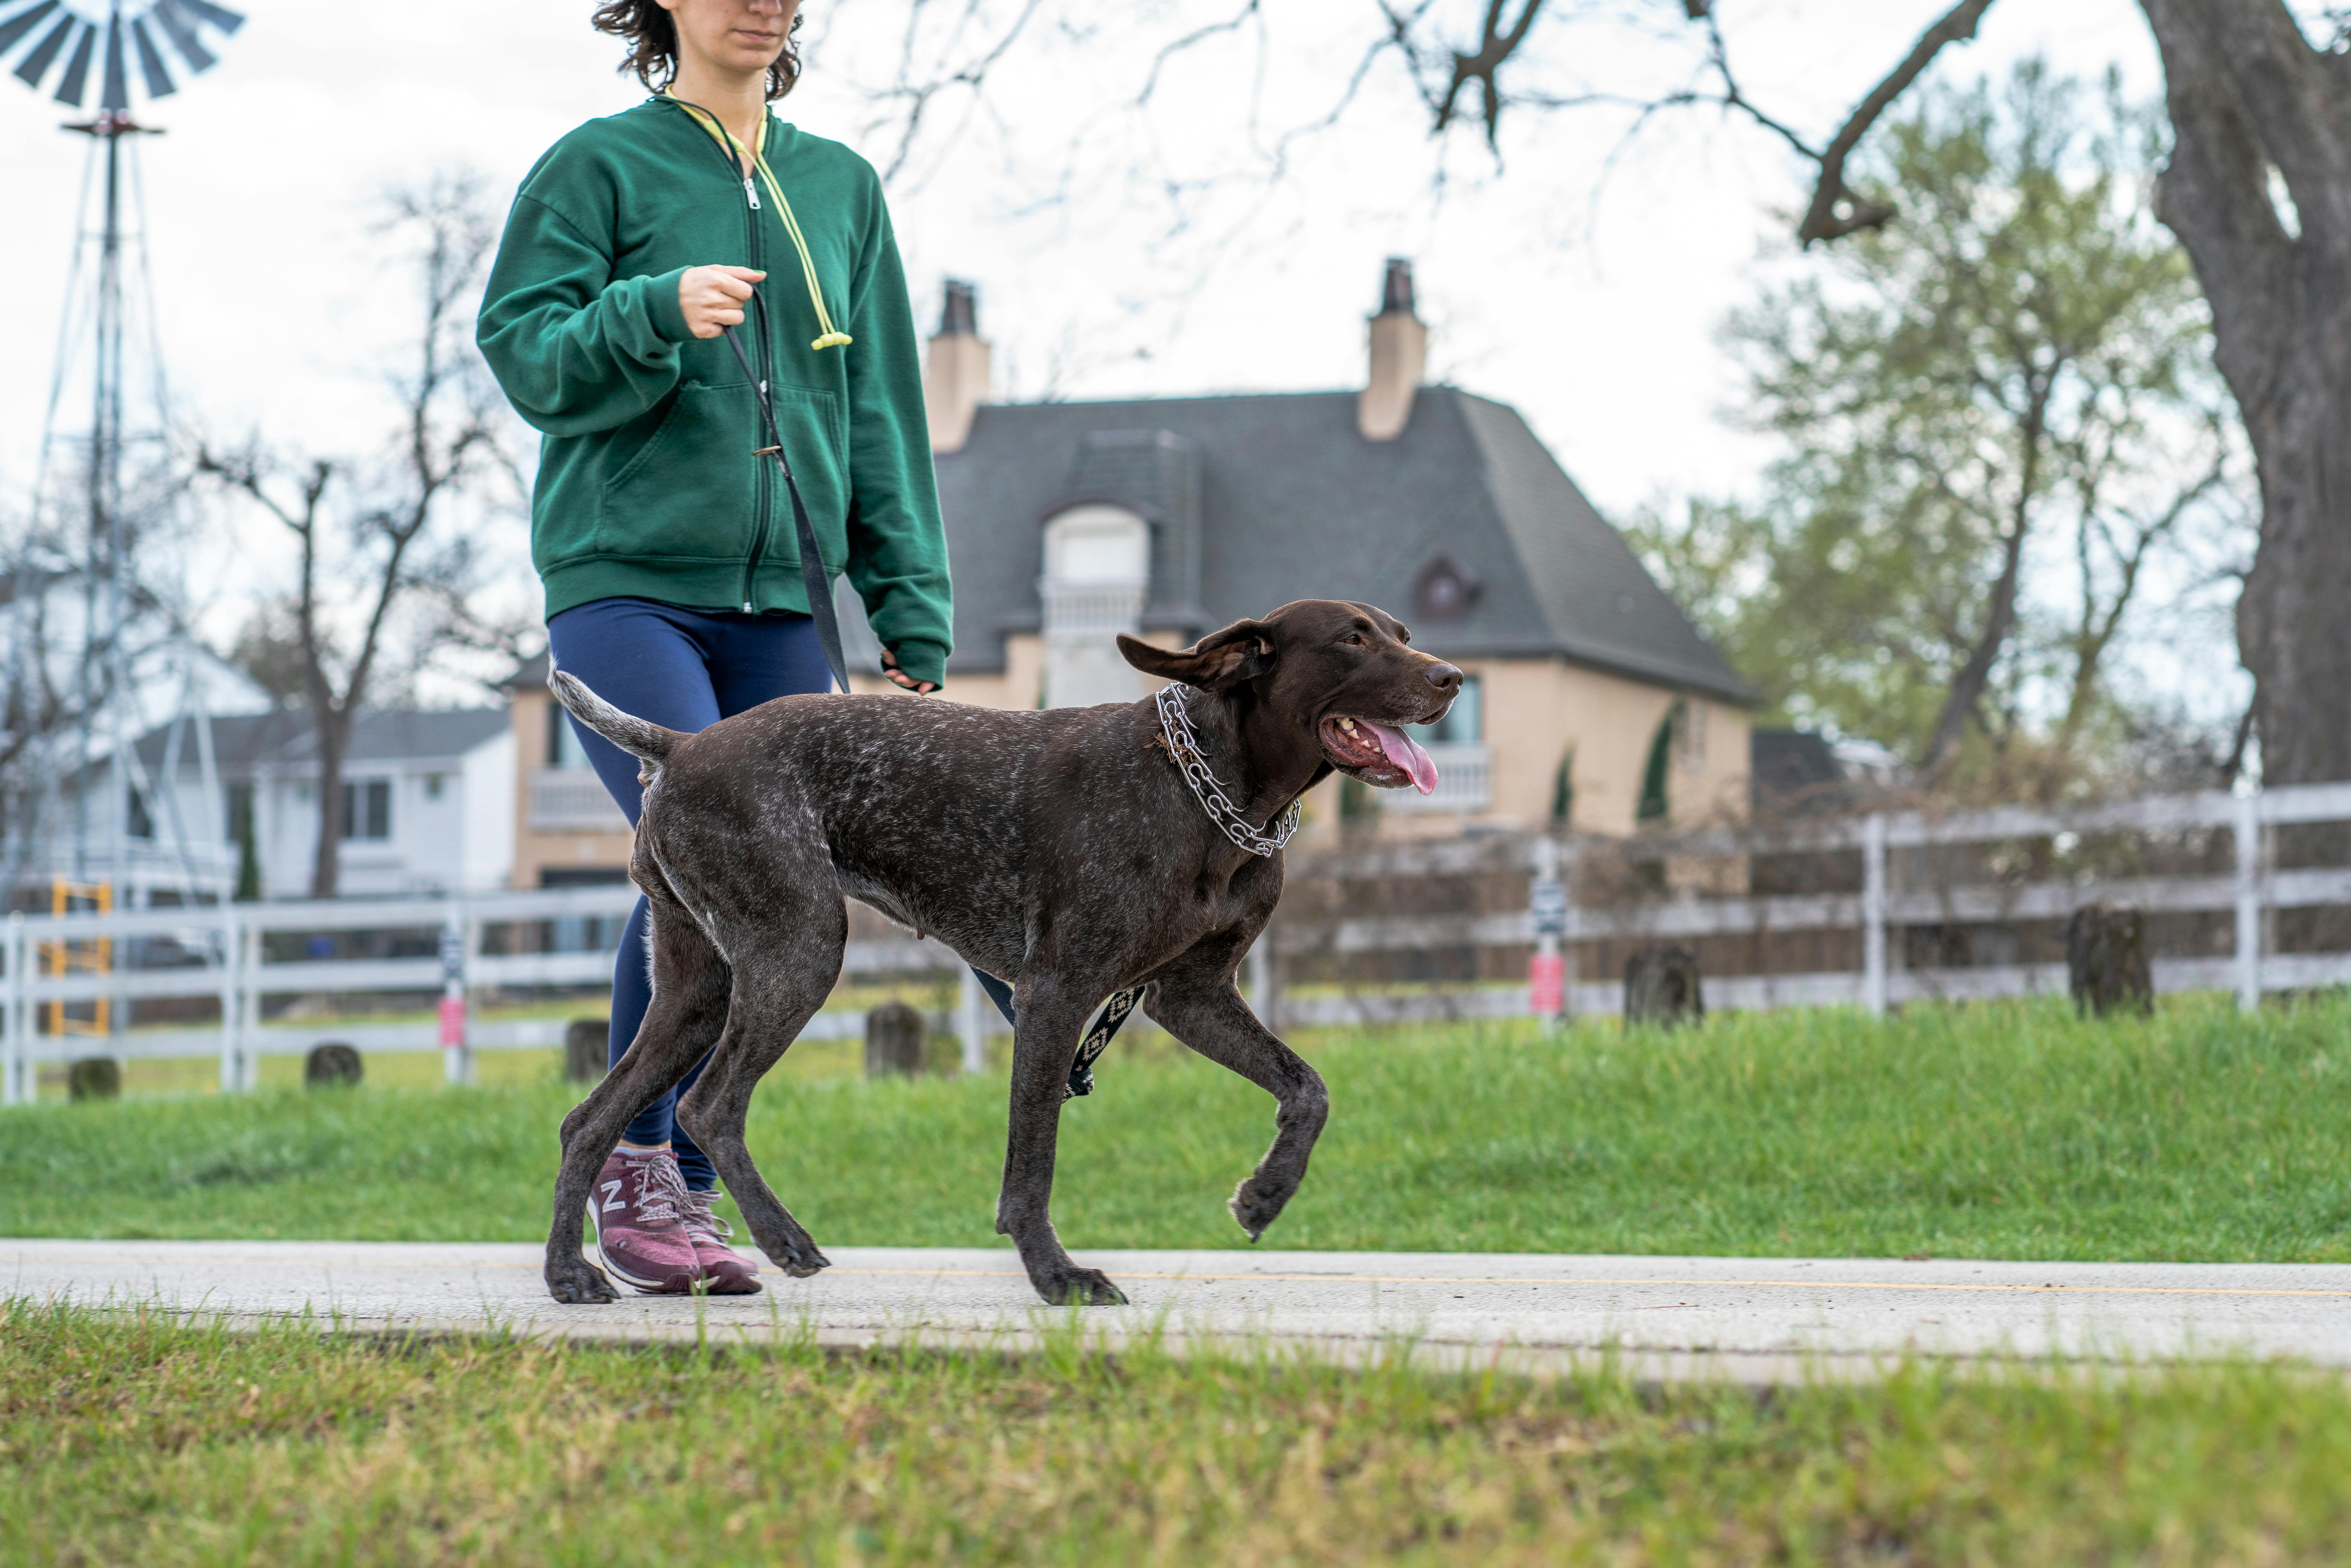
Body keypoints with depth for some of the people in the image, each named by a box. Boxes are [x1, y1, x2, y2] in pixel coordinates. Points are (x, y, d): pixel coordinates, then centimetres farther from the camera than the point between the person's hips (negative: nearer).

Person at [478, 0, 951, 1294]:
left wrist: (911, 614, 11)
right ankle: (626, 1158, -3)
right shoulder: (601, 165, 2)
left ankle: (687, 1195, 9)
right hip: (623, 578, -5)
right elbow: (522, 351, -4)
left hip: (779, 600, 5)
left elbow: (880, 417, 17)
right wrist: (658, 313, -22)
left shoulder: (840, 186, 16)